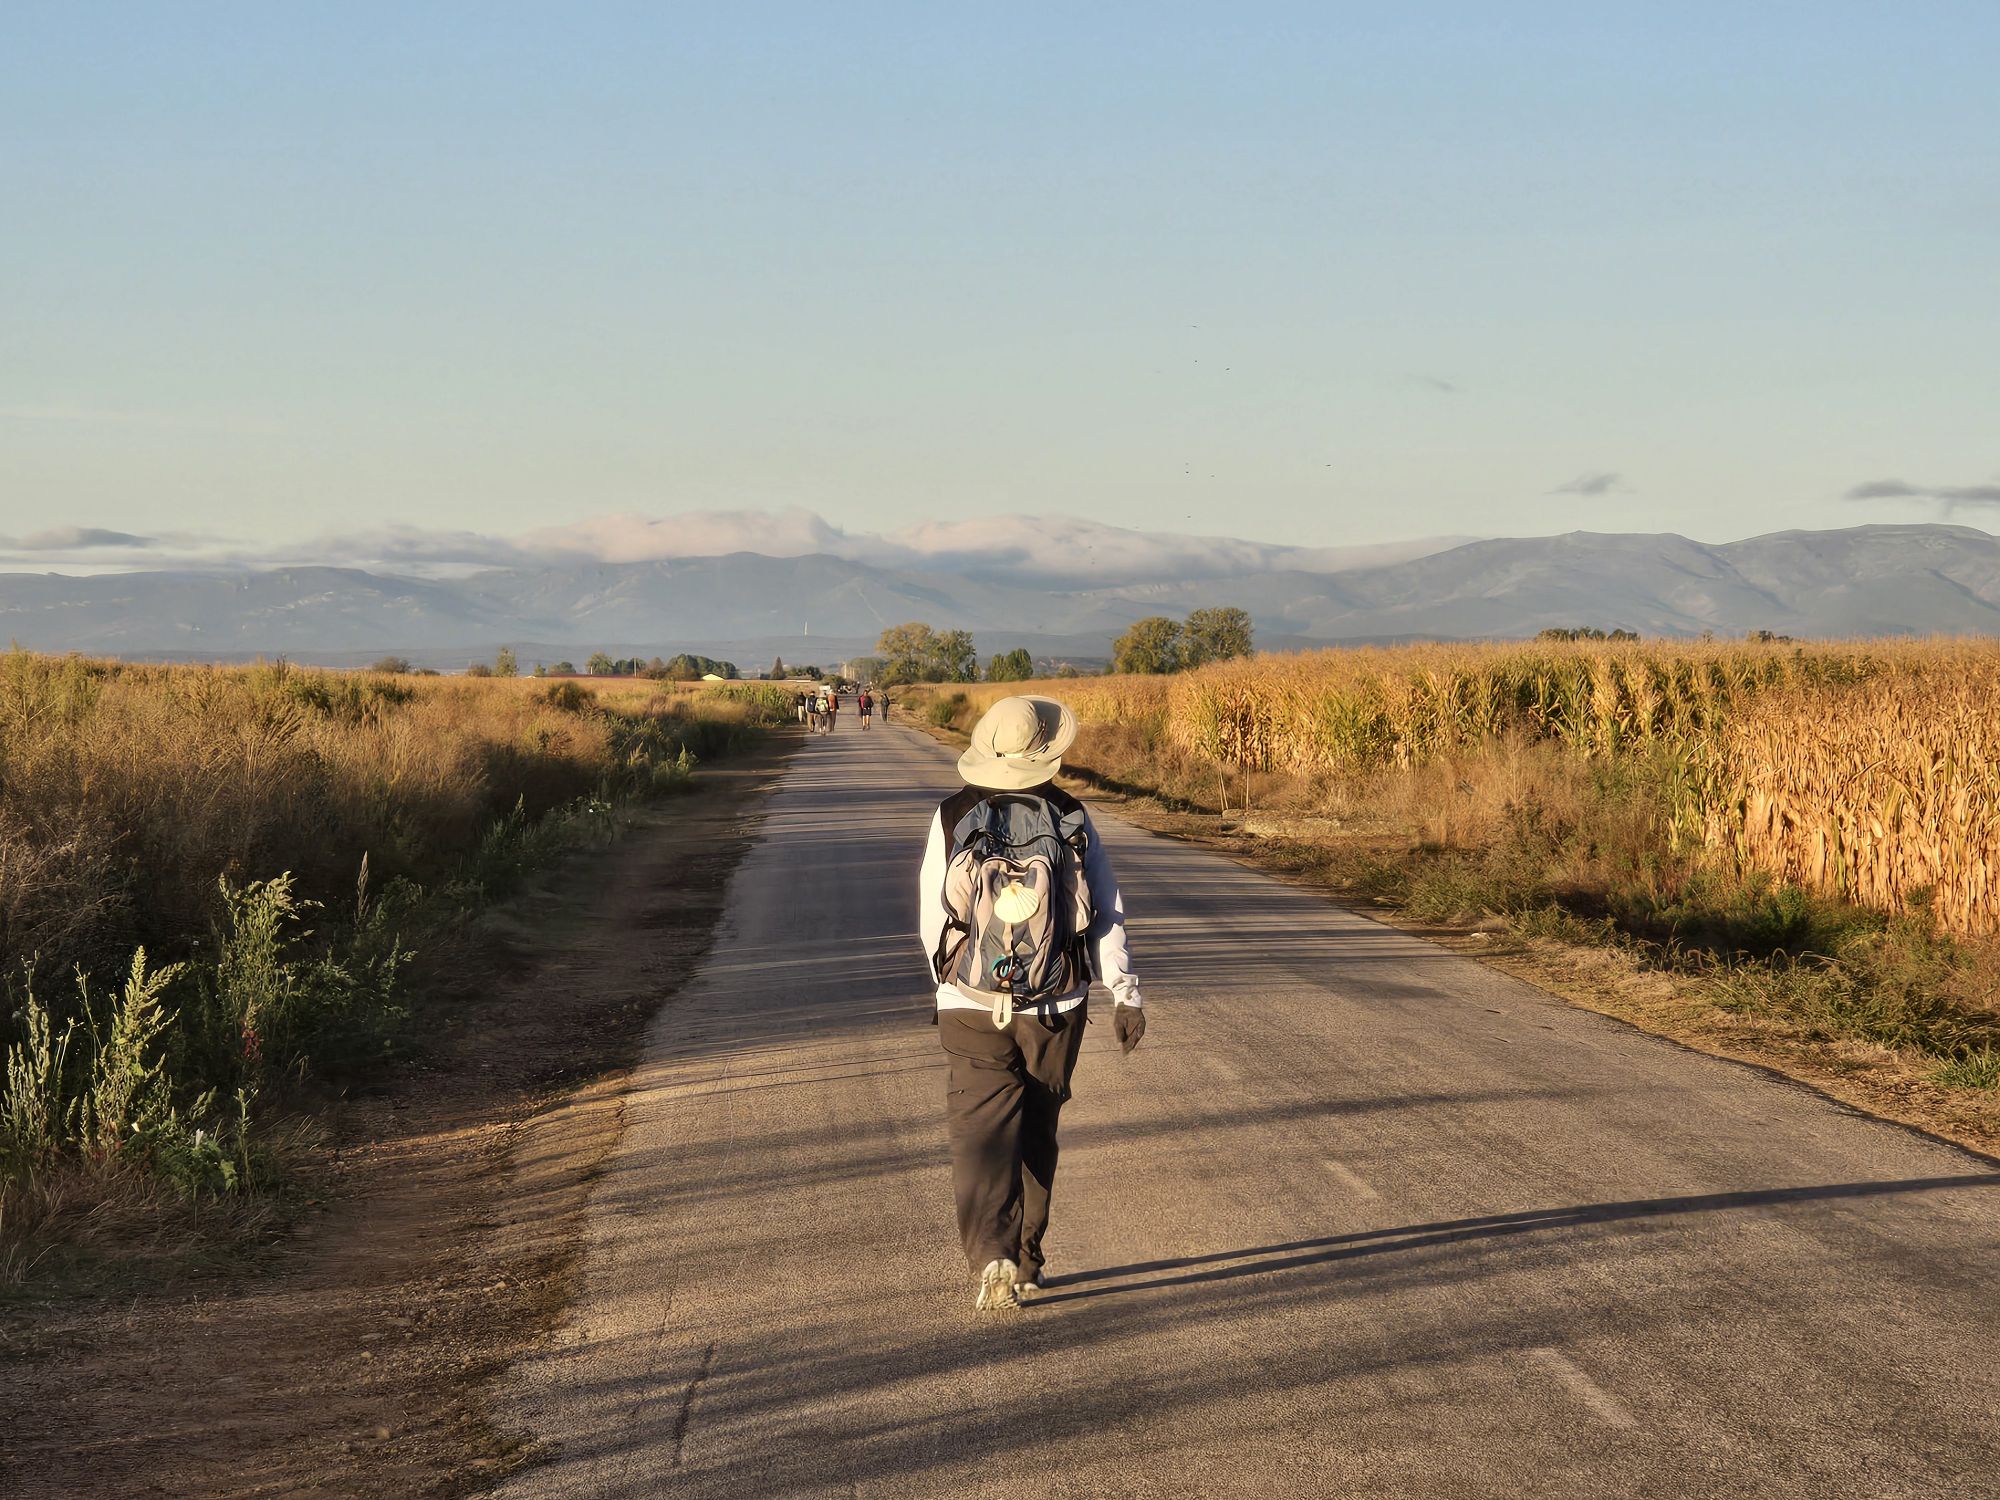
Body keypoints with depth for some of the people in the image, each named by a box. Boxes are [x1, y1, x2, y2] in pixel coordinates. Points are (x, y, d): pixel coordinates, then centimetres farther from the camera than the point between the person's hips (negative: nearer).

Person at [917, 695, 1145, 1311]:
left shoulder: (952, 818, -6)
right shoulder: (1071, 818, -4)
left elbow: (931, 916, 1)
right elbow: (1107, 910, -5)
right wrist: (1125, 994, -1)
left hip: (971, 1009, -1)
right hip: (1056, 1009, 2)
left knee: (981, 1137, -3)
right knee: (1036, 1135, 17)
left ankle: (992, 1256, -22)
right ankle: (1026, 1263, 25)